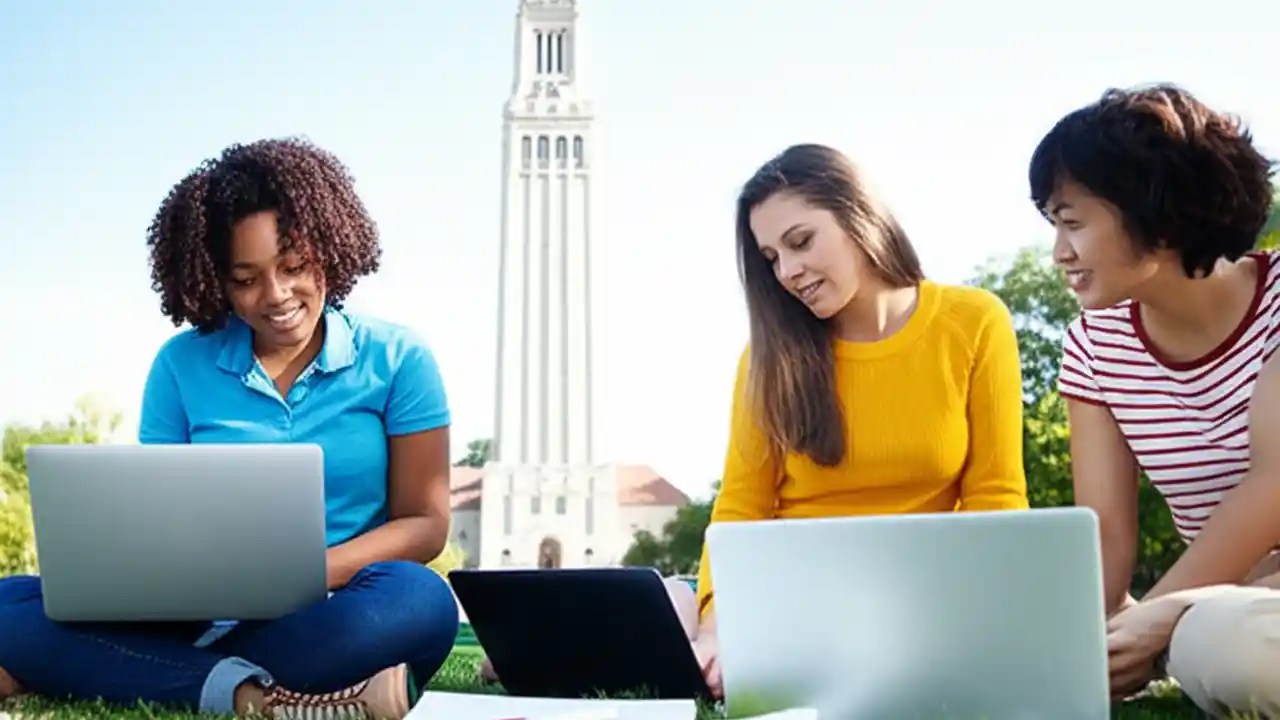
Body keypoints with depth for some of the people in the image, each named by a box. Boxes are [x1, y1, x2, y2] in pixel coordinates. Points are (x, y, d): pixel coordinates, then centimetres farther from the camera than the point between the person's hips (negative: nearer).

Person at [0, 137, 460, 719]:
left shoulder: (396, 357, 2)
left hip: (337, 616, -2)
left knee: (418, 600, -36)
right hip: (210, 620, 2)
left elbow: (425, 522, 0)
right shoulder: (182, 364, 7)